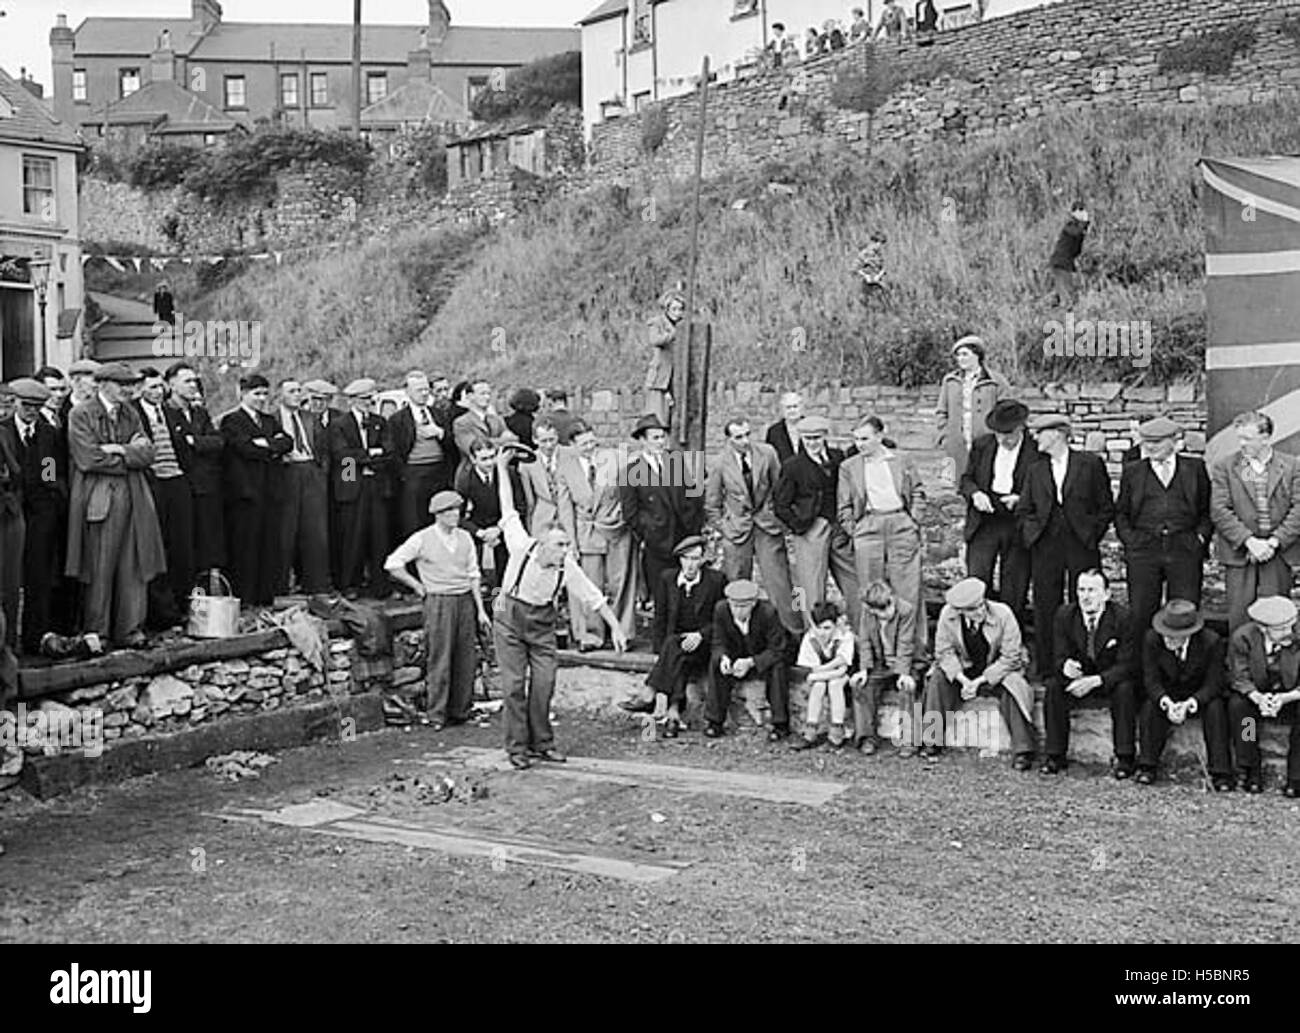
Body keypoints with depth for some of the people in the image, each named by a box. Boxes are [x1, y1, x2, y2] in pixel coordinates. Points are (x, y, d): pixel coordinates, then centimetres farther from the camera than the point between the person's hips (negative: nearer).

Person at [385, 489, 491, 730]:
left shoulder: (464, 538, 10)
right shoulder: (423, 539, -4)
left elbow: (473, 576, 12)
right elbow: (392, 565, -2)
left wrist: (481, 610, 8)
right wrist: (418, 587, 1)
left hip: (465, 602, 5)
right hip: (438, 604, -4)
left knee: (466, 660, 4)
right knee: (439, 661, -3)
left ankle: (460, 711, 14)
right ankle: (436, 715, 4)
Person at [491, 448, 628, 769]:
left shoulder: (568, 568, -14)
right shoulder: (522, 548, -20)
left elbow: (594, 597, -5)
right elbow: (509, 511, -16)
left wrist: (615, 627, -3)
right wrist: (502, 469, -13)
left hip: (542, 623, 2)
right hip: (509, 617, -2)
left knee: (544, 683, -1)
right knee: (514, 684, -2)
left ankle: (542, 743, 14)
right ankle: (517, 747, 7)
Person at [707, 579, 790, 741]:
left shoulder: (767, 612, -27)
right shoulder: (721, 610, -16)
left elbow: (777, 651, -25)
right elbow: (719, 643, -7)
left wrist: (750, 662, -40)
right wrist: (723, 657, -32)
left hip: (765, 660, -3)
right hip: (737, 658, 3)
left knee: (777, 668, -34)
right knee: (716, 665, -24)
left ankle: (781, 724, -21)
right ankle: (715, 721, -14)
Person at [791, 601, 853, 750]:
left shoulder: (845, 636, -20)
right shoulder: (810, 638, -13)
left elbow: (841, 671, -25)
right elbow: (814, 669, -14)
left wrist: (821, 671, -27)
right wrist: (832, 671, -28)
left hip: (841, 680, -2)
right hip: (820, 678, 2)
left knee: (835, 683, -33)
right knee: (818, 685, -31)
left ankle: (837, 734, -28)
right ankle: (809, 734, -29)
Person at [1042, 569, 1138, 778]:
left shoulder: (1123, 618, -18)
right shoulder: (1065, 615, -9)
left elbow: (1127, 665, -19)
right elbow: (1059, 656, -6)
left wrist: (1095, 680, -34)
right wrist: (1065, 665, -34)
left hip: (1112, 678, -2)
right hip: (1078, 674, 3)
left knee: (1124, 689, -33)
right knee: (1053, 686, -24)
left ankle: (1125, 758, -20)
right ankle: (1055, 755, -16)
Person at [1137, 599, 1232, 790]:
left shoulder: (1211, 642, -23)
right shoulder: (1152, 639, -19)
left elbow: (1213, 684, -19)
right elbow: (1151, 680, -16)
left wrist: (1189, 704, -36)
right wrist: (1167, 703, -36)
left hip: (1201, 695, -1)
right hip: (1166, 694, 1)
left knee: (1215, 708, -30)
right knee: (1150, 706, -28)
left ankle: (1220, 773, -26)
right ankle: (1147, 766, -18)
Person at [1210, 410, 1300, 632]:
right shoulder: (1224, 467, 2)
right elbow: (1219, 510, -6)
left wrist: (1274, 542, -13)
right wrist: (1249, 541, -15)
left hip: (1279, 552, 0)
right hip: (1239, 552, 0)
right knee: (1239, 615, 0)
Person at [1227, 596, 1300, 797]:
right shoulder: (1242, 638, -17)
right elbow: (1240, 678, -13)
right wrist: (1258, 698, -34)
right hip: (1254, 695, 1)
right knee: (1237, 705, -31)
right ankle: (1248, 771, -17)